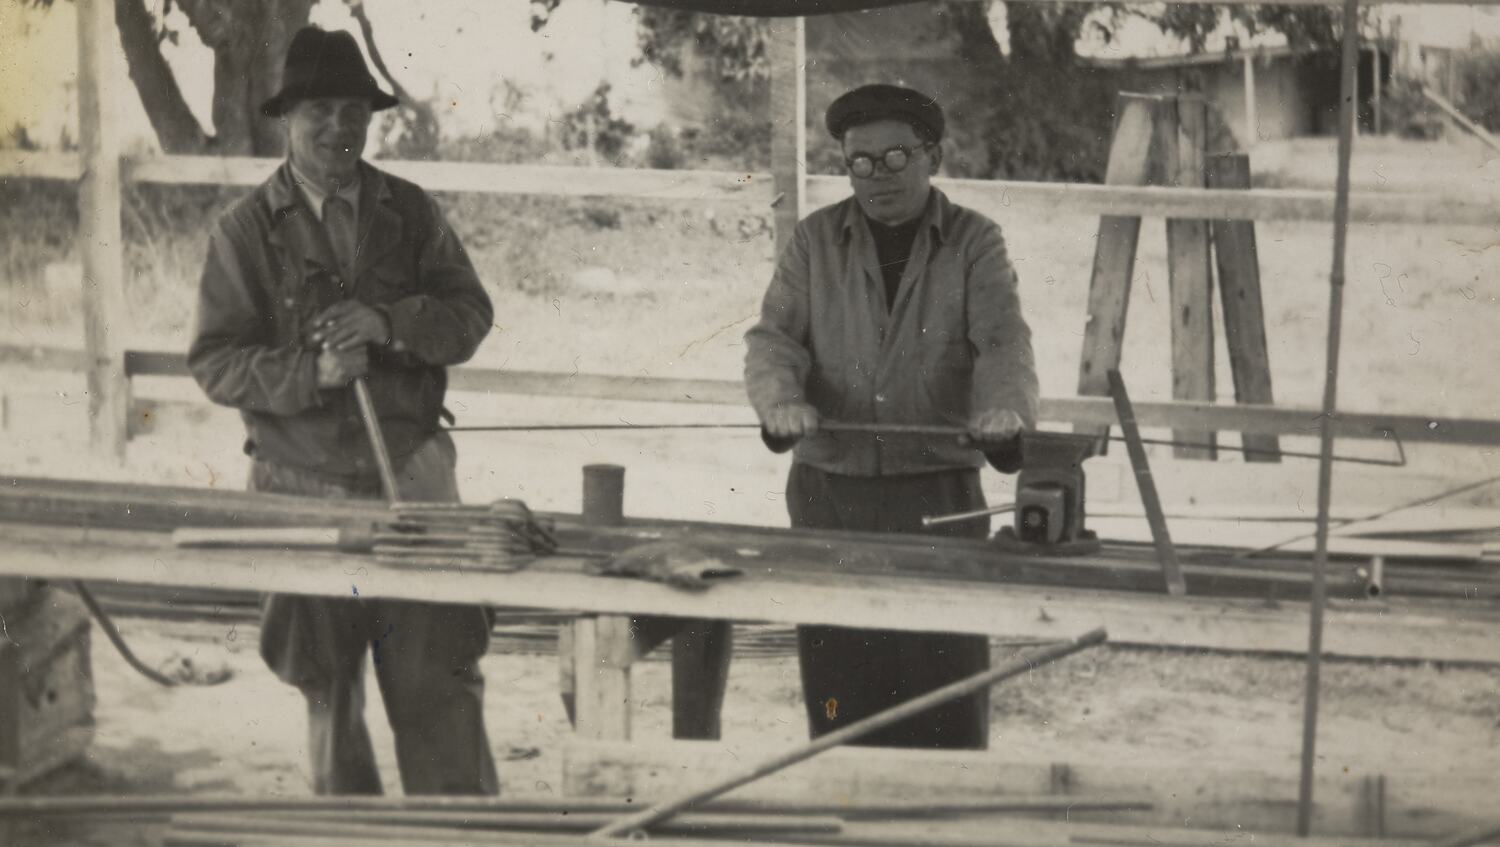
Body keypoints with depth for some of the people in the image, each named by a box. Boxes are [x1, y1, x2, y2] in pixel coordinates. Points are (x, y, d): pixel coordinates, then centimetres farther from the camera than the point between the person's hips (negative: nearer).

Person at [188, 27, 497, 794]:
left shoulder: (410, 211, 8)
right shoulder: (246, 230, 0)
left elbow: (470, 314, 2)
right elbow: (215, 361, -4)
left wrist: (387, 323, -17)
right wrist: (310, 373, -21)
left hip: (413, 475, 1)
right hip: (303, 488, -1)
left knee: (440, 679, -4)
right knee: (328, 688, 8)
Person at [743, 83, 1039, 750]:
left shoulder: (974, 243, 4)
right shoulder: (816, 240, 10)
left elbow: (1003, 341, -10)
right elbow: (774, 335, 1)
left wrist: (1003, 407, -33)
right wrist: (781, 398, -23)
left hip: (939, 491, -2)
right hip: (830, 489, 2)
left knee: (947, 682, -2)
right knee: (839, 692, 2)